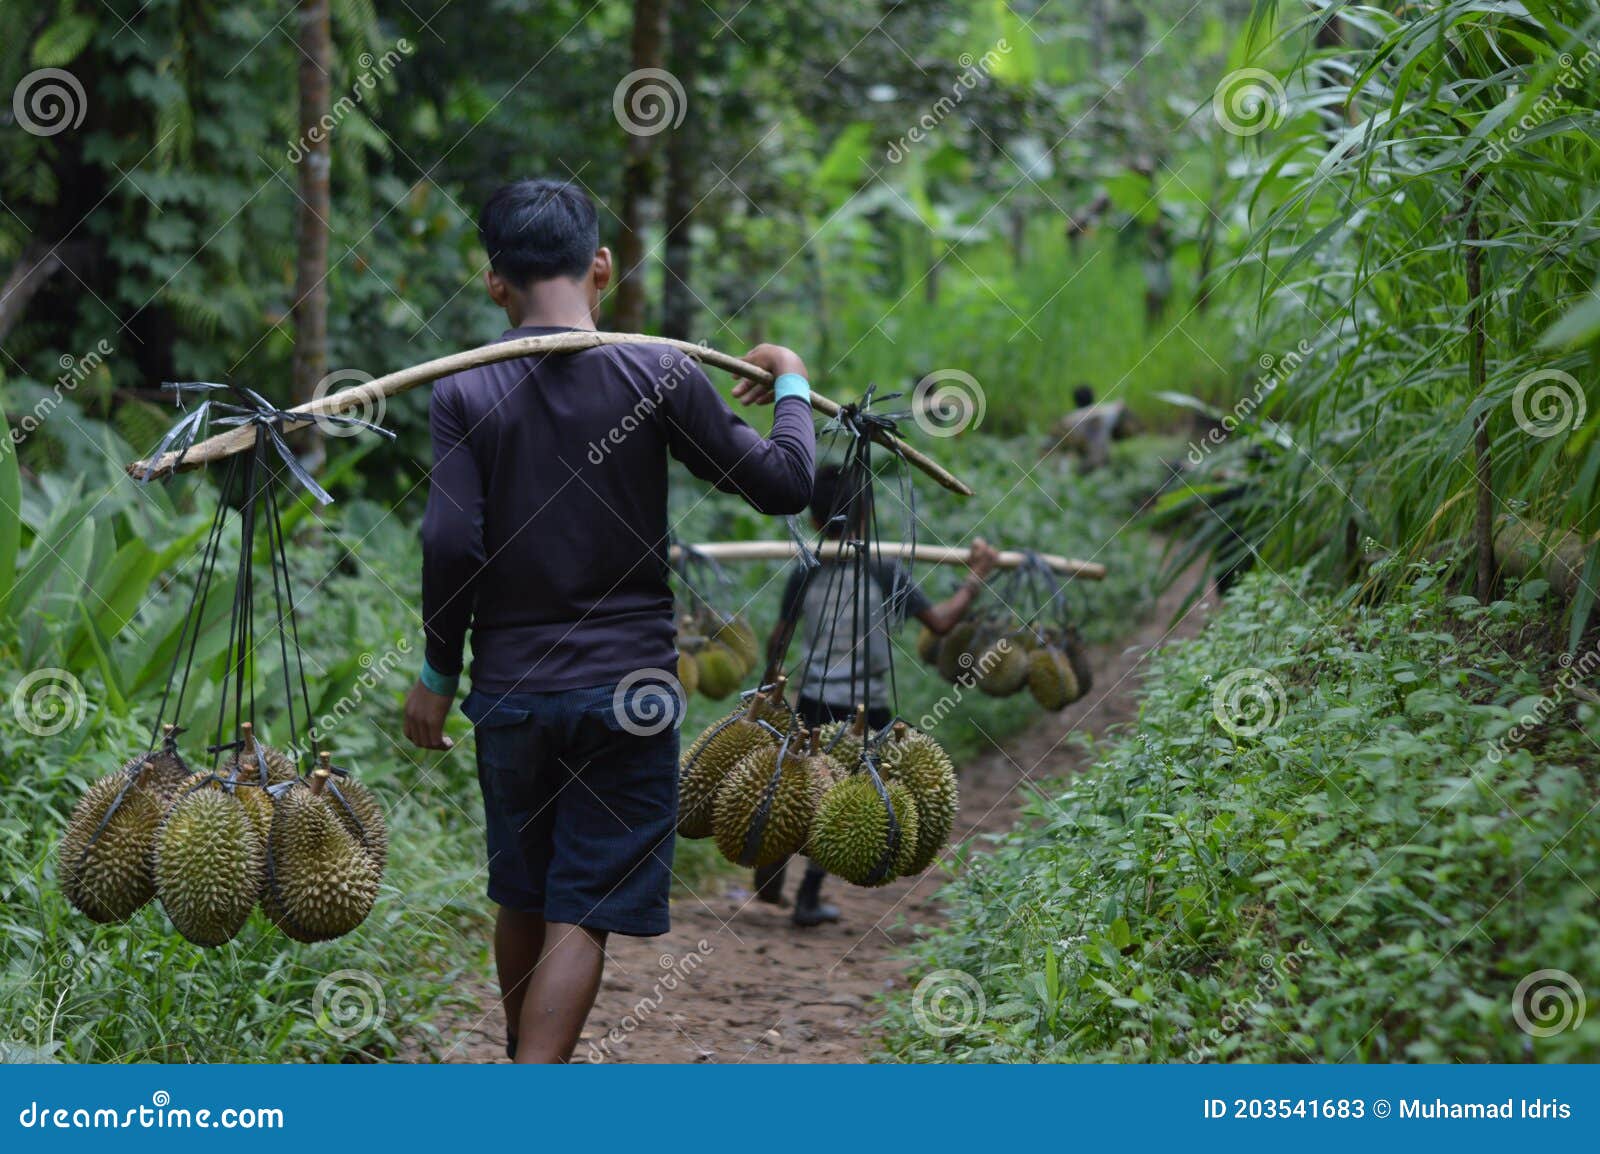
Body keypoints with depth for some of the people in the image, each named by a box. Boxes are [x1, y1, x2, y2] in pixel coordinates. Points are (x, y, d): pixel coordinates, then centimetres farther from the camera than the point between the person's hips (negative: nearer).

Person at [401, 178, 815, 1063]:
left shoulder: (464, 392, -3)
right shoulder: (658, 374, -6)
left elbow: (449, 544, -10)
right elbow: (782, 484, -1)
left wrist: (437, 672, 3)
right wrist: (791, 389, 17)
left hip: (509, 692, 2)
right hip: (627, 689, -2)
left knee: (522, 897, 20)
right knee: (584, 912, -2)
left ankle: (527, 1063, 37)